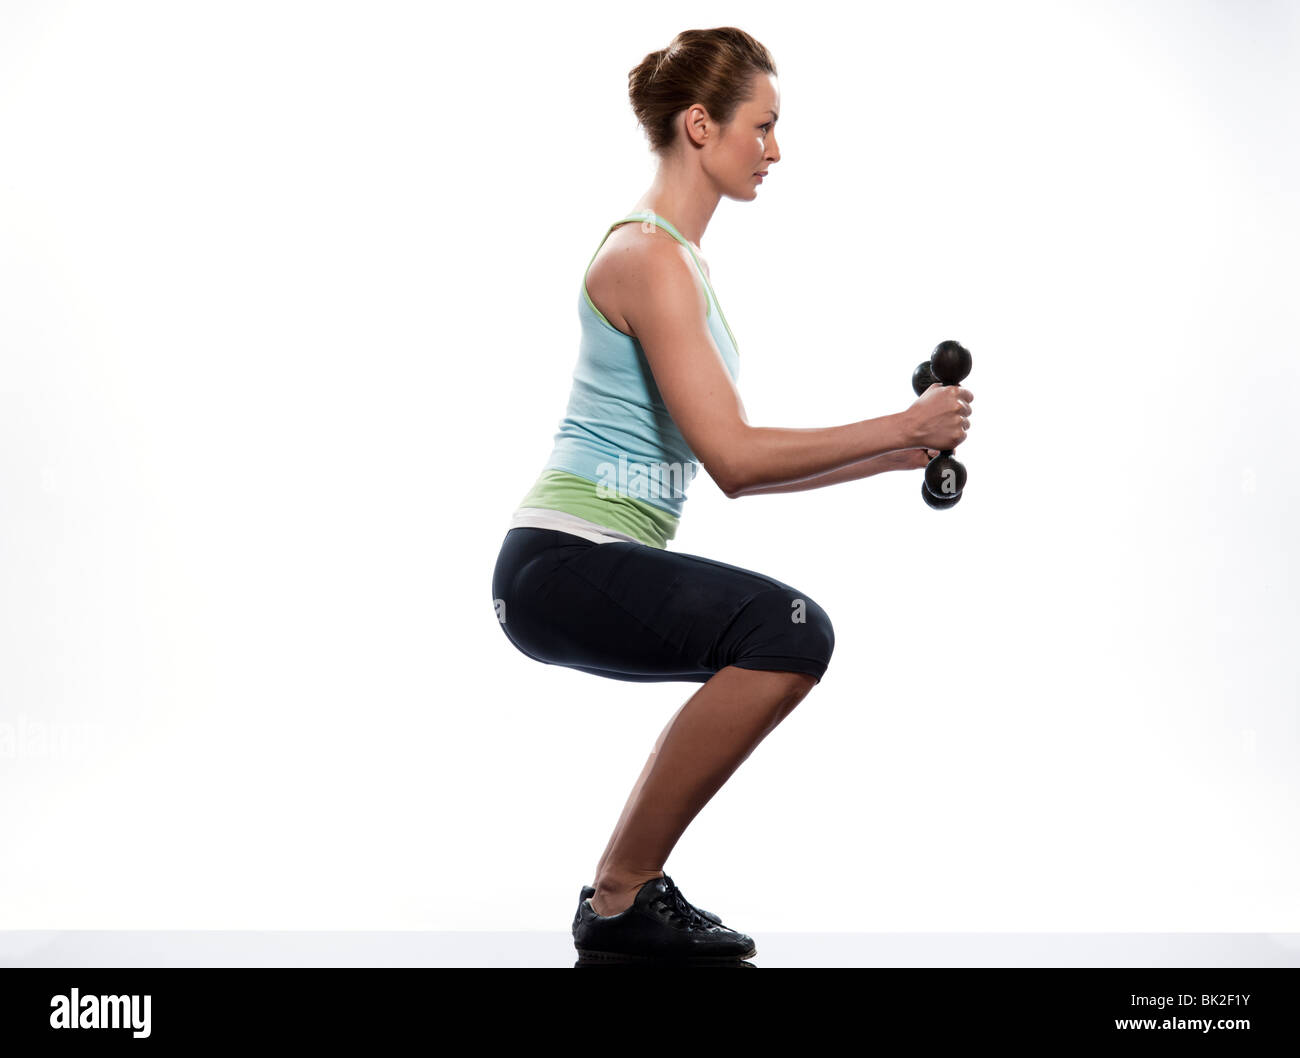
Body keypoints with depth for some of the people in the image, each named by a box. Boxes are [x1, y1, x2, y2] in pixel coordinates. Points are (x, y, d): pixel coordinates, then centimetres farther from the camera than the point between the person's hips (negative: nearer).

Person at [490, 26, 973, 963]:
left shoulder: (678, 254, 16)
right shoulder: (649, 255, -15)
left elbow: (735, 461, 18)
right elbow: (732, 459, -22)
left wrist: (890, 456, 13)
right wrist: (901, 426, -14)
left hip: (589, 564, 11)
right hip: (562, 562, -11)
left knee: (782, 643, 24)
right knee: (790, 632, -27)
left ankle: (625, 887, 22)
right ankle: (624, 901, -12)